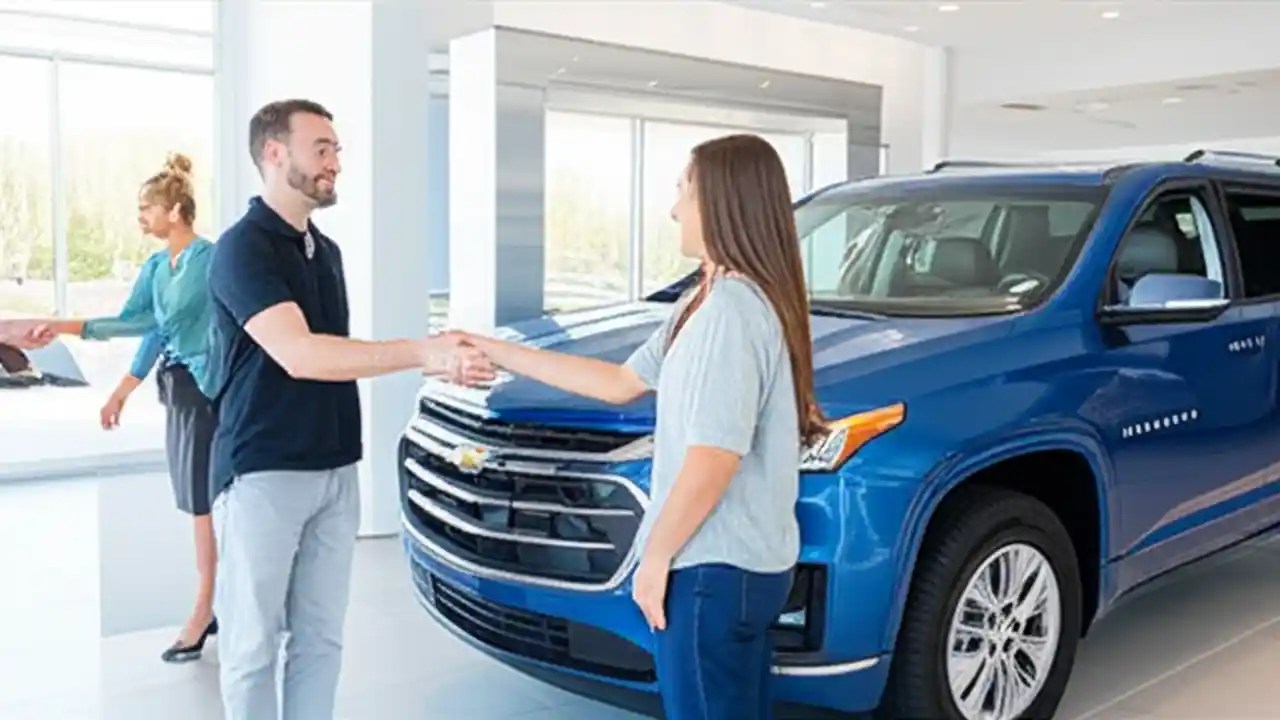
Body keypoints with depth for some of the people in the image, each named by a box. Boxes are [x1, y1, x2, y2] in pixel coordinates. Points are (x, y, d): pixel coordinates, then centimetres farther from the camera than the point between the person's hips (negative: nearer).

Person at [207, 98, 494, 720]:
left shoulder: (325, 248, 13)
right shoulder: (243, 248, -12)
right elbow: (298, 355, -25)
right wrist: (423, 352, -28)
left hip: (335, 471, 7)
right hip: (262, 474, -7)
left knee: (321, 637, 12)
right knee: (254, 642, 4)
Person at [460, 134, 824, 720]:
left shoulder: (731, 309, -21)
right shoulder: (708, 301, 12)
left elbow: (713, 460, -24)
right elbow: (621, 383, 16)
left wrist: (655, 556, -12)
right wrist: (499, 353, 16)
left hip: (715, 568, -10)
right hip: (745, 562, 10)